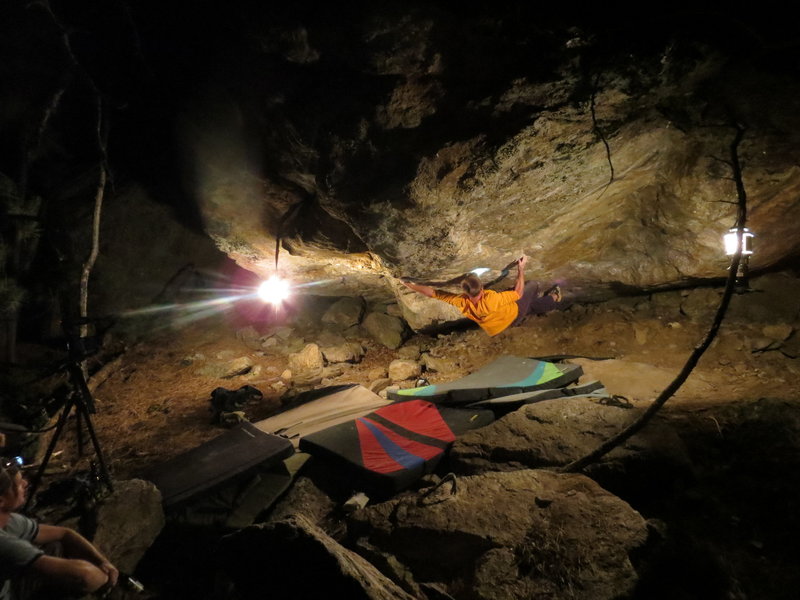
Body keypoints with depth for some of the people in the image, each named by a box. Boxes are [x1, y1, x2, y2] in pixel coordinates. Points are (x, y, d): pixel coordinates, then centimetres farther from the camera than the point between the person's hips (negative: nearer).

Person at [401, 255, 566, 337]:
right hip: (513, 315, -5)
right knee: (533, 286, 16)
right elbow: (518, 292, -32)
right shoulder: (491, 299, -48)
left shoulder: (462, 303, -34)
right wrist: (521, 268, -24)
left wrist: (410, 285, -19)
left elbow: (432, 293, -28)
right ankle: (552, 300, 42)